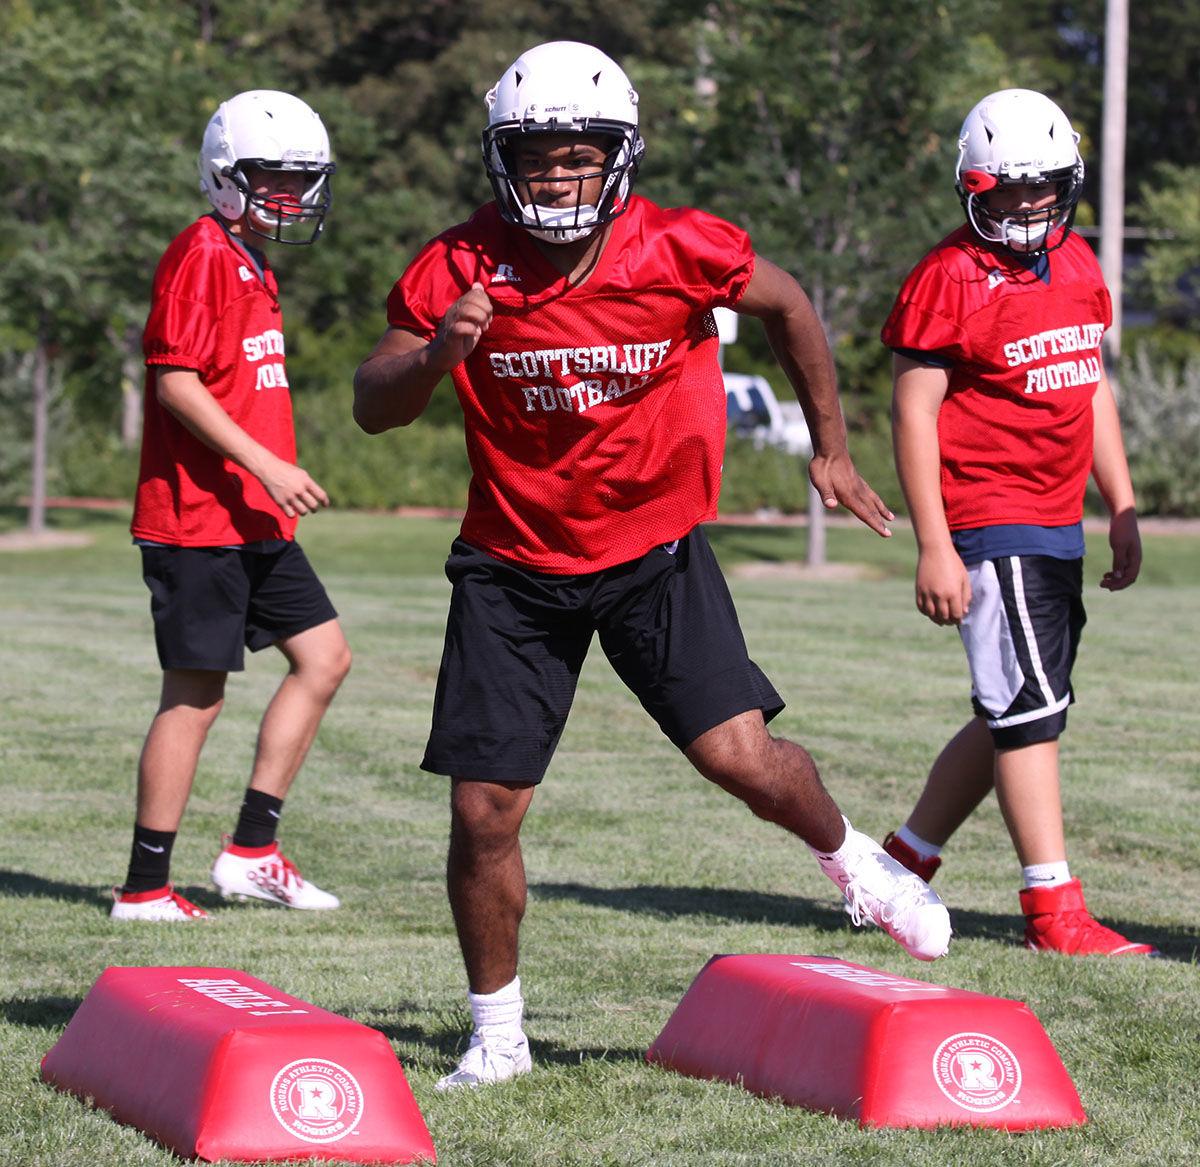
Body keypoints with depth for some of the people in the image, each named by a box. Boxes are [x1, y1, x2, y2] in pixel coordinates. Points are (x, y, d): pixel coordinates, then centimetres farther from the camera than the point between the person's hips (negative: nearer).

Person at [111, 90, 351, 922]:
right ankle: (145, 886, 3)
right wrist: (265, 466, -21)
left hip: (254, 520, 10)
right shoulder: (203, 255, -13)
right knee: (197, 694, -5)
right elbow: (176, 382, -19)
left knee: (324, 658, 9)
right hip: (196, 519, -10)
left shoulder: (253, 264, 17)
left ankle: (253, 851, 14)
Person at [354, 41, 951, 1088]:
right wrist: (438, 352, -30)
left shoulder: (679, 251, -14)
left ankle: (852, 859, 22)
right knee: (484, 812, -2)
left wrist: (831, 446, 10)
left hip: (654, 553, -1)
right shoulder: (460, 267, -12)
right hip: (515, 564, 1)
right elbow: (374, 409, -9)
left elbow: (786, 305, 6)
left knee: (741, 758, -13)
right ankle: (497, 1034, 18)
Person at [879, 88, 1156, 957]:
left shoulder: (1078, 266, 12)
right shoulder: (950, 281, -12)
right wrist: (934, 547, -17)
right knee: (1032, 710, -8)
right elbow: (914, 412, -12)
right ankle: (1055, 911, -5)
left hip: (1057, 525, 8)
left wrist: (1122, 510, 17)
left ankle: (904, 862, 24)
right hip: (989, 521, -8)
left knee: (1015, 714, 12)